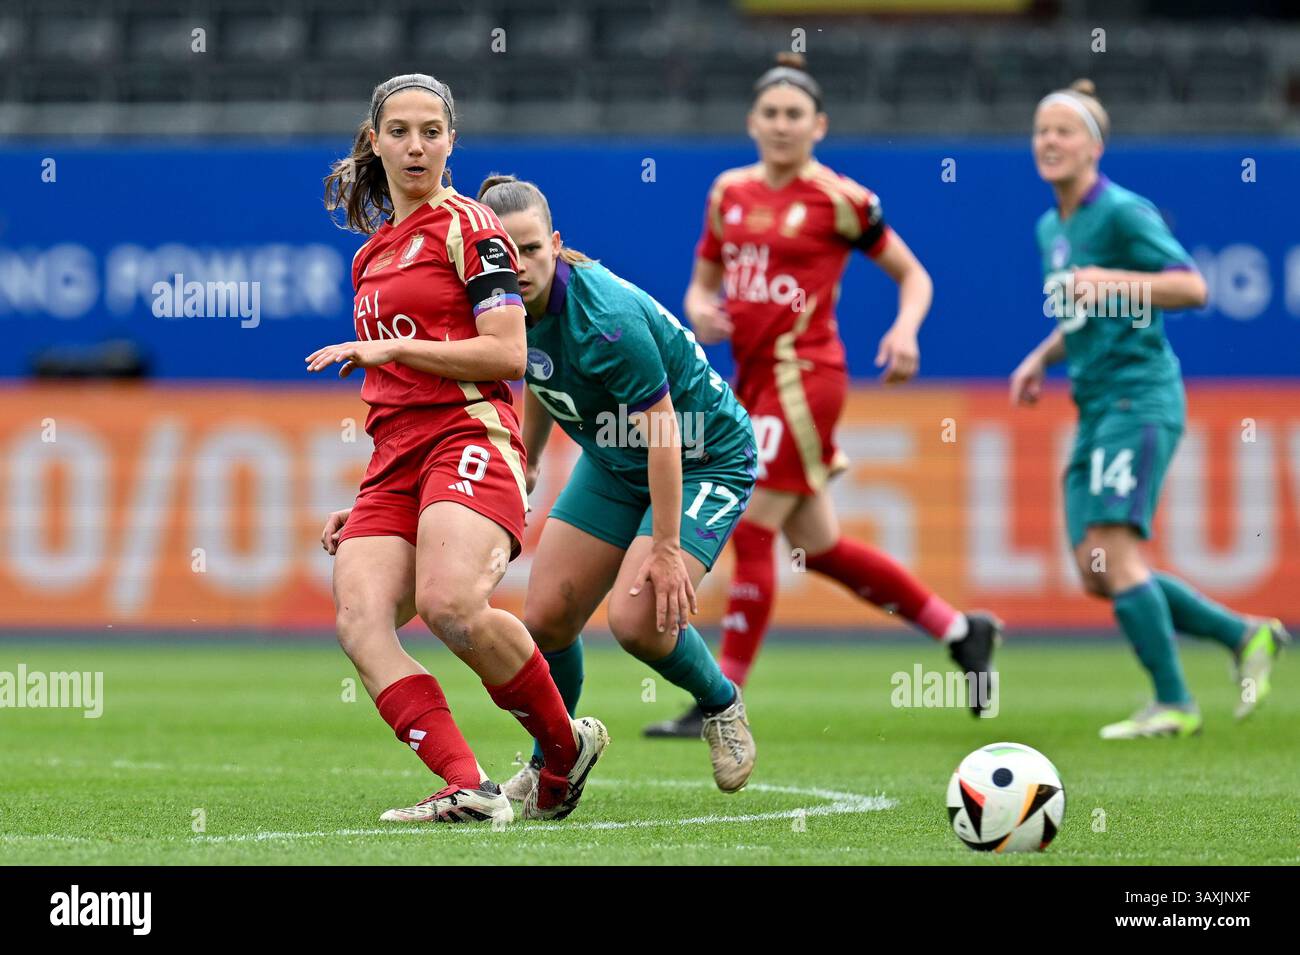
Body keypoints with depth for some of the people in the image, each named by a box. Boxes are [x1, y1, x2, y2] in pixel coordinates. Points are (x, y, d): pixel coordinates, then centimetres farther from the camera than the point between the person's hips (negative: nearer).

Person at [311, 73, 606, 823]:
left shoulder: (468, 227, 2)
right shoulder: (373, 252, 25)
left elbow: (507, 355, -8)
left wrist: (391, 347, -11)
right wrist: (364, 506, 28)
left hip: (469, 436, -7)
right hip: (396, 458, 7)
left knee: (451, 604, -31)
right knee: (359, 619, -19)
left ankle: (566, 746, -8)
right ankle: (469, 789, -29)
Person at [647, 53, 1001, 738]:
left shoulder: (839, 200, -6)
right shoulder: (728, 193, 10)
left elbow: (913, 276, 3)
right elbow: (703, 284, 18)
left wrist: (905, 329, -16)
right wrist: (700, 311, -5)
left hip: (803, 376, -7)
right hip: (753, 380, 7)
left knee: (750, 533, -10)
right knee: (816, 545, 12)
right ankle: (961, 631, 27)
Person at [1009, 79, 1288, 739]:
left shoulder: (1122, 212, -9)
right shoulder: (1052, 228, 17)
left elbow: (1192, 287, -16)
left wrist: (1112, 280, -27)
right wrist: (1042, 357, 13)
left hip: (1139, 398, -9)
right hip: (1096, 409, 9)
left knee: (1111, 554, -17)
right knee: (1098, 577, 4)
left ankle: (1173, 703, -9)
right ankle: (1245, 637, 16)